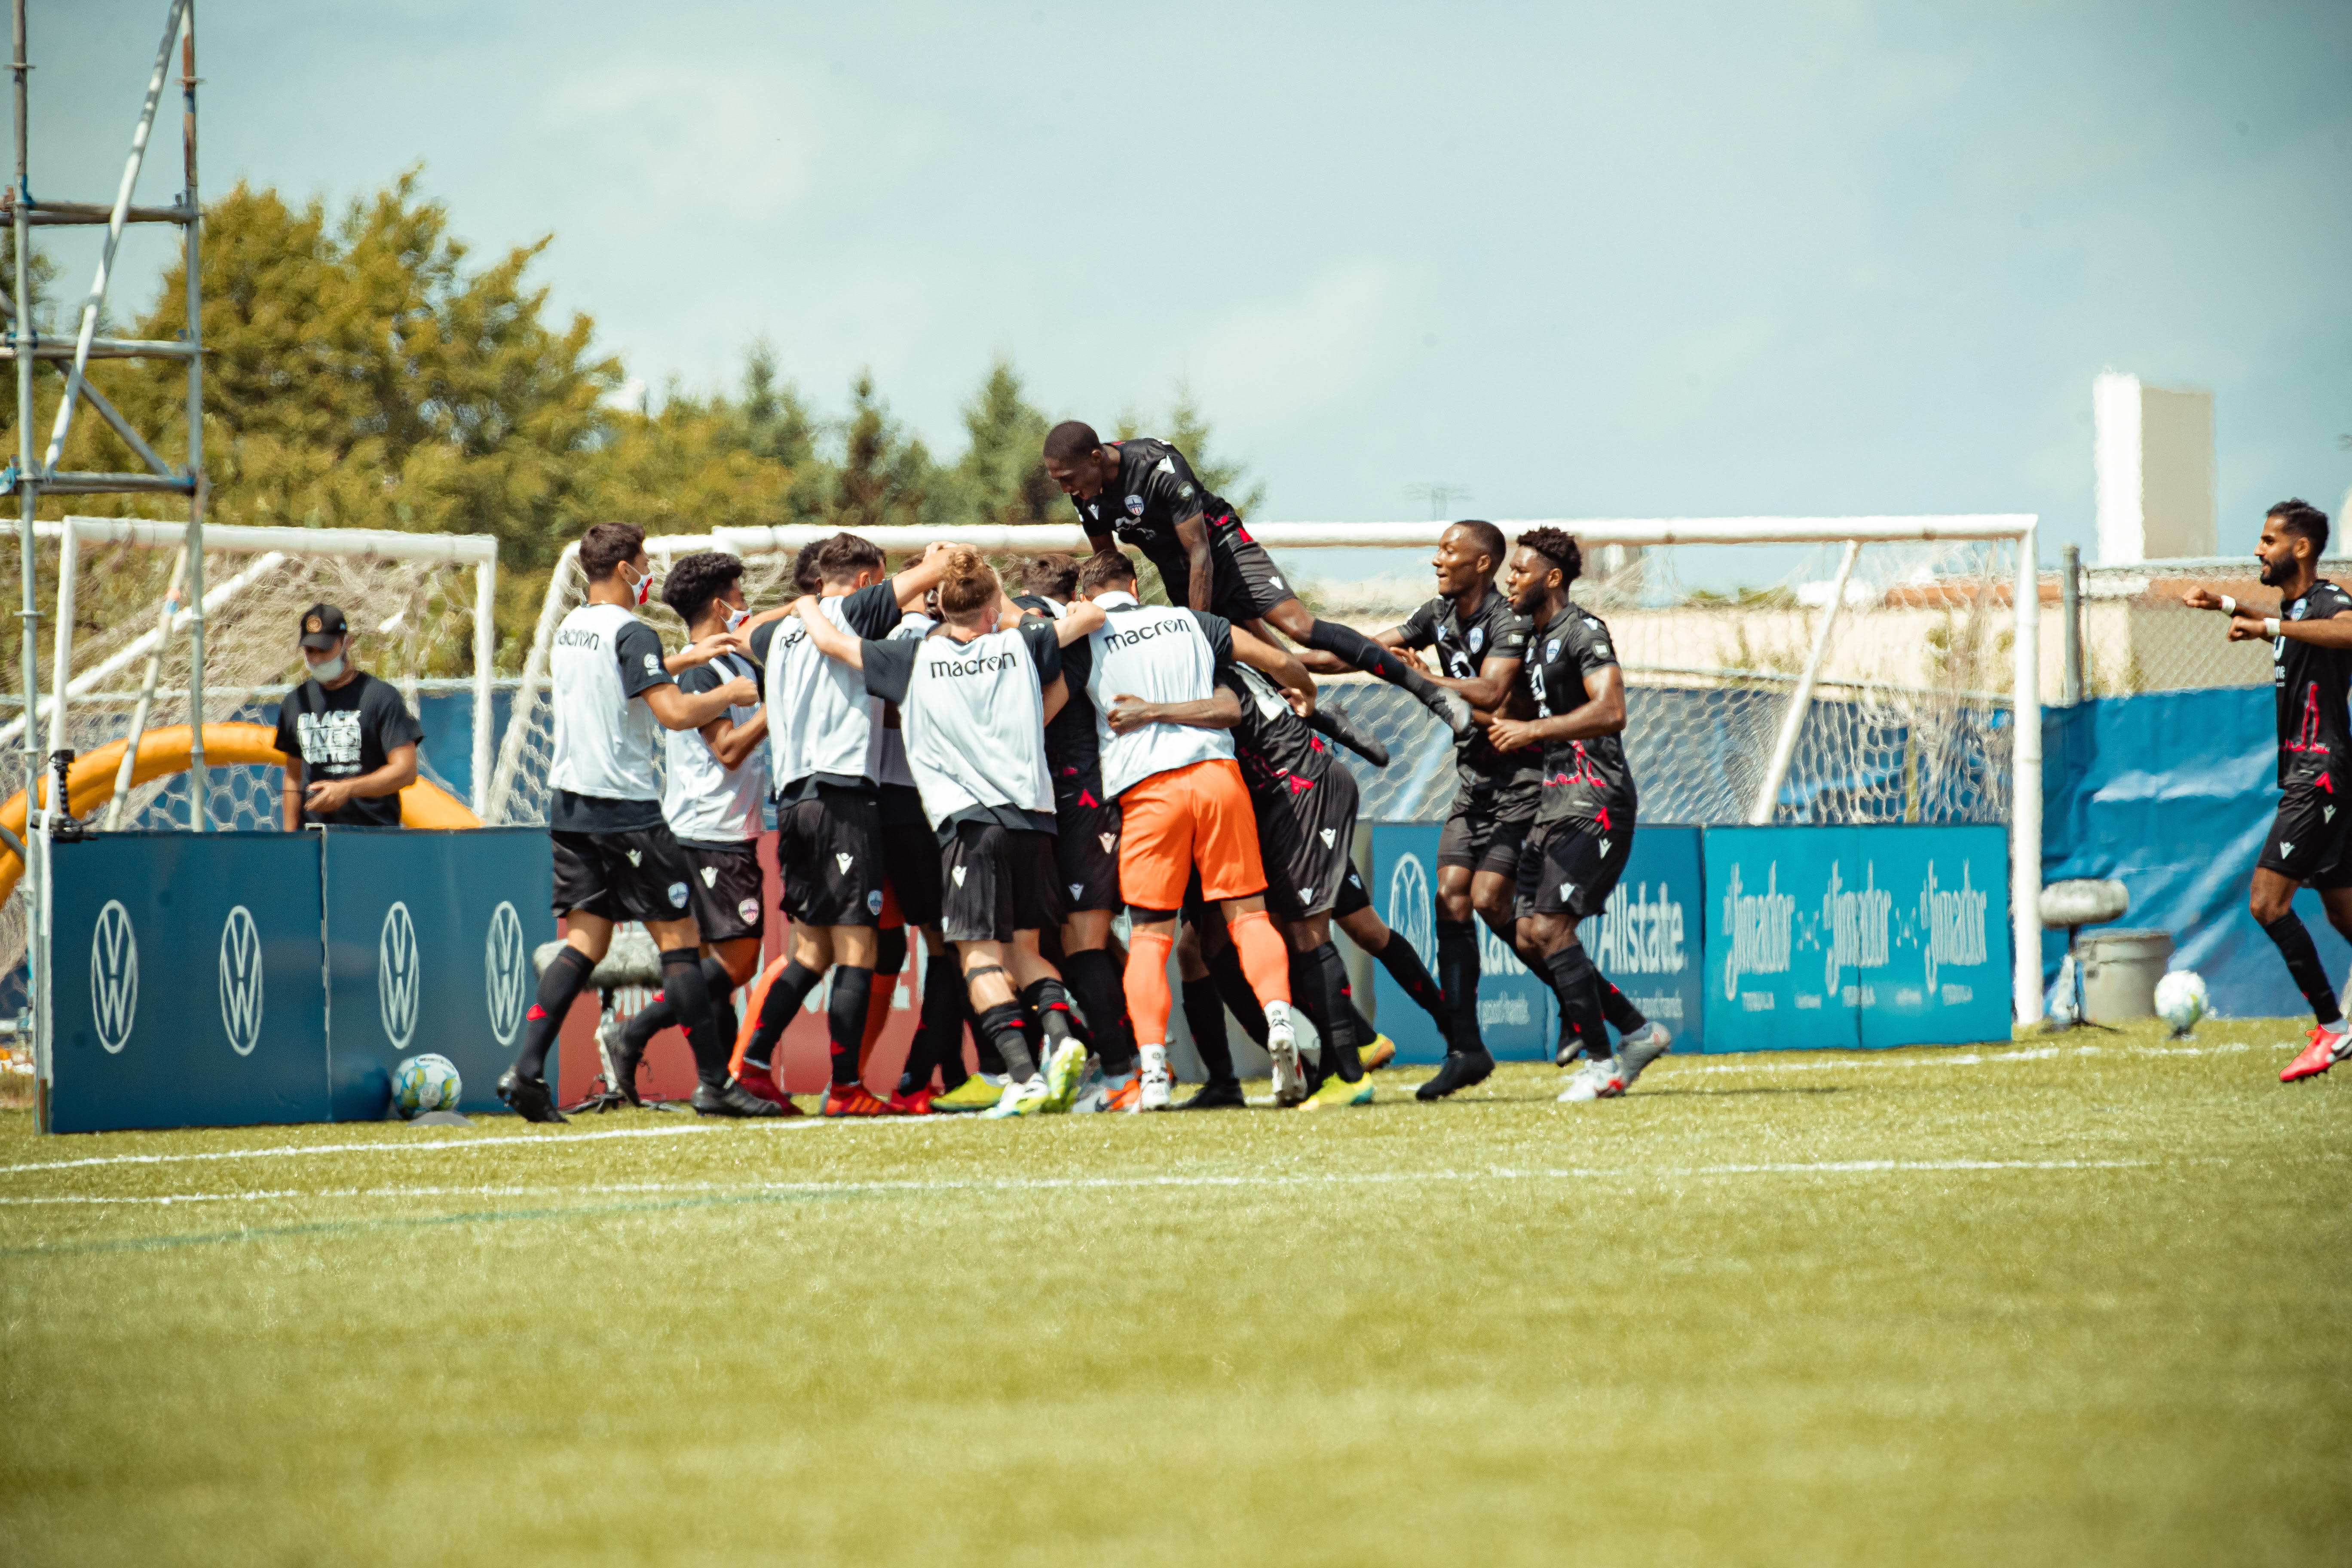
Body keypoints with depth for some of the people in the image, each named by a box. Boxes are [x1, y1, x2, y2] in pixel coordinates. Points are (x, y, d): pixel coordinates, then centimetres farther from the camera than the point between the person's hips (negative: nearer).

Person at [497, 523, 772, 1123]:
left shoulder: (569, 629, 13)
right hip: (626, 809, -8)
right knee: (679, 937, -1)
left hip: (570, 804, 8)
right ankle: (714, 1080, 0)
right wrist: (730, 694, -5)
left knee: (585, 938, 9)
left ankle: (526, 1069, -5)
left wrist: (683, 660, 34)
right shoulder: (631, 633, -13)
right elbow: (675, 713, -21)